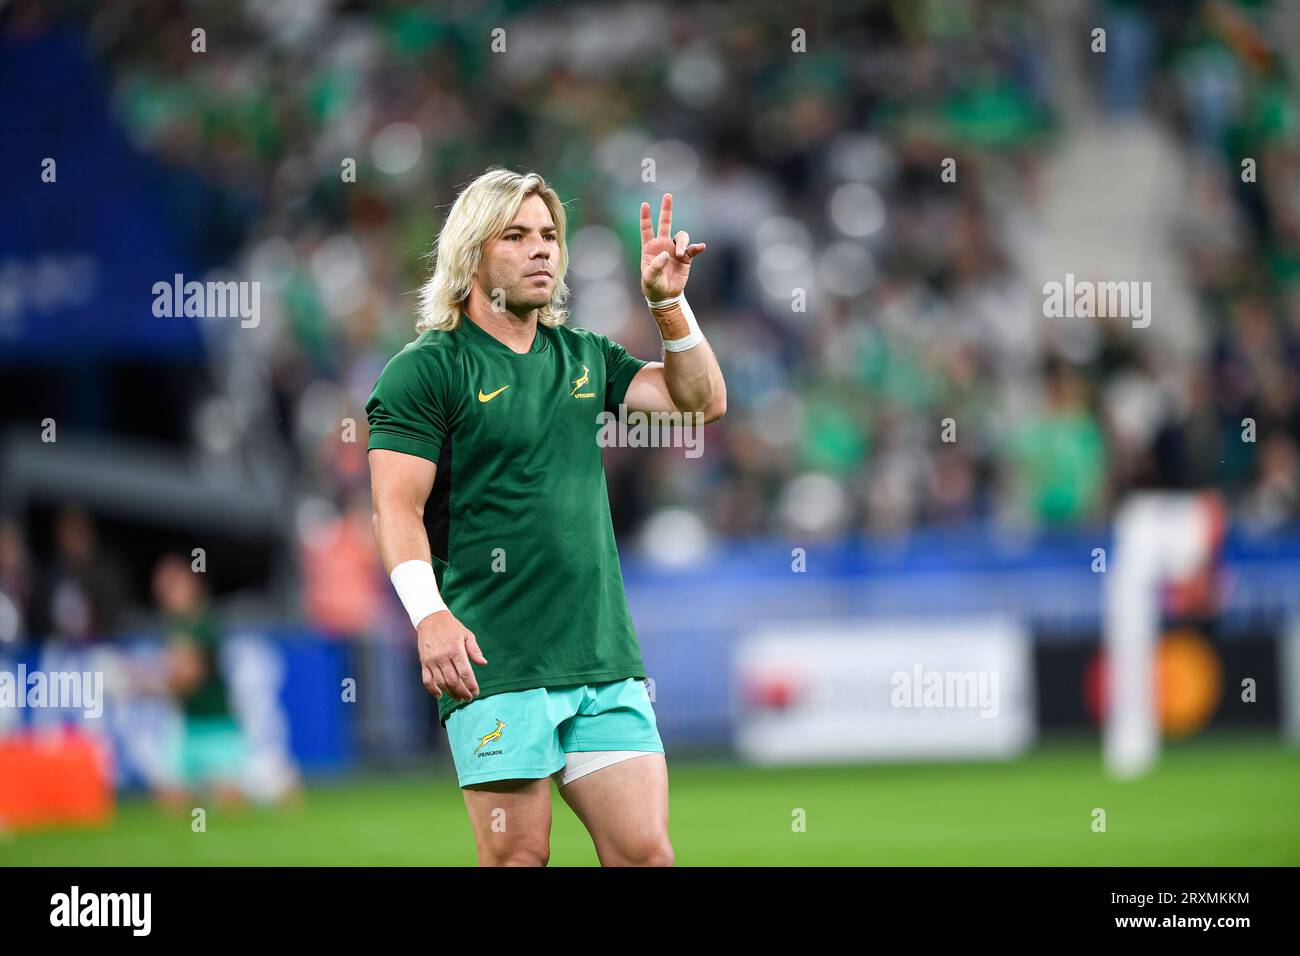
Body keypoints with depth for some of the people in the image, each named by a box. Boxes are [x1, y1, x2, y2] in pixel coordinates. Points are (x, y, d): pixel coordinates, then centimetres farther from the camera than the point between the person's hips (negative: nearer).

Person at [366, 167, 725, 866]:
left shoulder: (582, 357, 17)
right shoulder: (426, 369, -2)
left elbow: (702, 399, 15)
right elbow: (397, 507, -10)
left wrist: (668, 301, 2)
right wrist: (429, 616, -25)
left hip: (606, 662, 6)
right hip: (494, 666, -6)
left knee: (646, 854, -1)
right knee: (518, 860, -6)